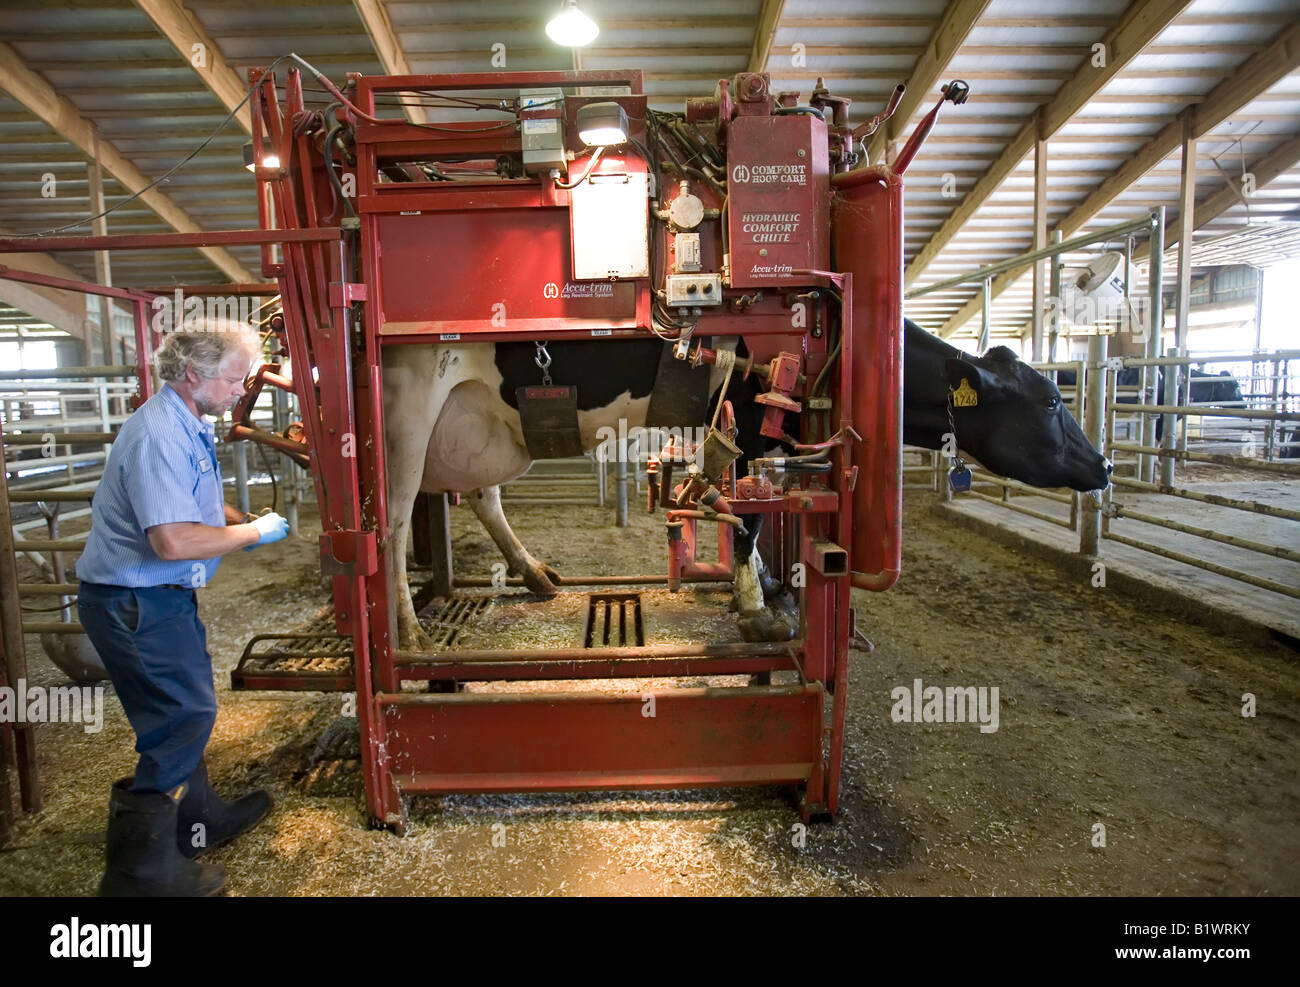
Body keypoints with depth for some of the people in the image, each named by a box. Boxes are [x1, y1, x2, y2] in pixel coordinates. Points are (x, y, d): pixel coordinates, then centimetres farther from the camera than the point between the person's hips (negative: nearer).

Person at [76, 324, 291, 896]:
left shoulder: (188, 427, 10)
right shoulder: (159, 435, -24)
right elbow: (171, 540, -31)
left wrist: (243, 522, 7)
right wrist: (253, 533, -19)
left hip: (161, 596, 10)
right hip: (136, 604, -10)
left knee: (183, 713, 20)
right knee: (184, 716, -2)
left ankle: (198, 819, 39)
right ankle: (141, 869, 13)